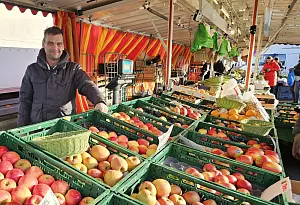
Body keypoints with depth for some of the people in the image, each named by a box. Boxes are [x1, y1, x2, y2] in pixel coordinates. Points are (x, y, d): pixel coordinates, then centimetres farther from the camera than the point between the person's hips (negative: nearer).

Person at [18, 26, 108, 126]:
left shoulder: (73, 69, 1)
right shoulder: (32, 70, 6)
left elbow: (87, 85, -16)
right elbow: (25, 101, 9)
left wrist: (99, 101, -37)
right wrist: (22, 128, 4)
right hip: (37, 126, 2)